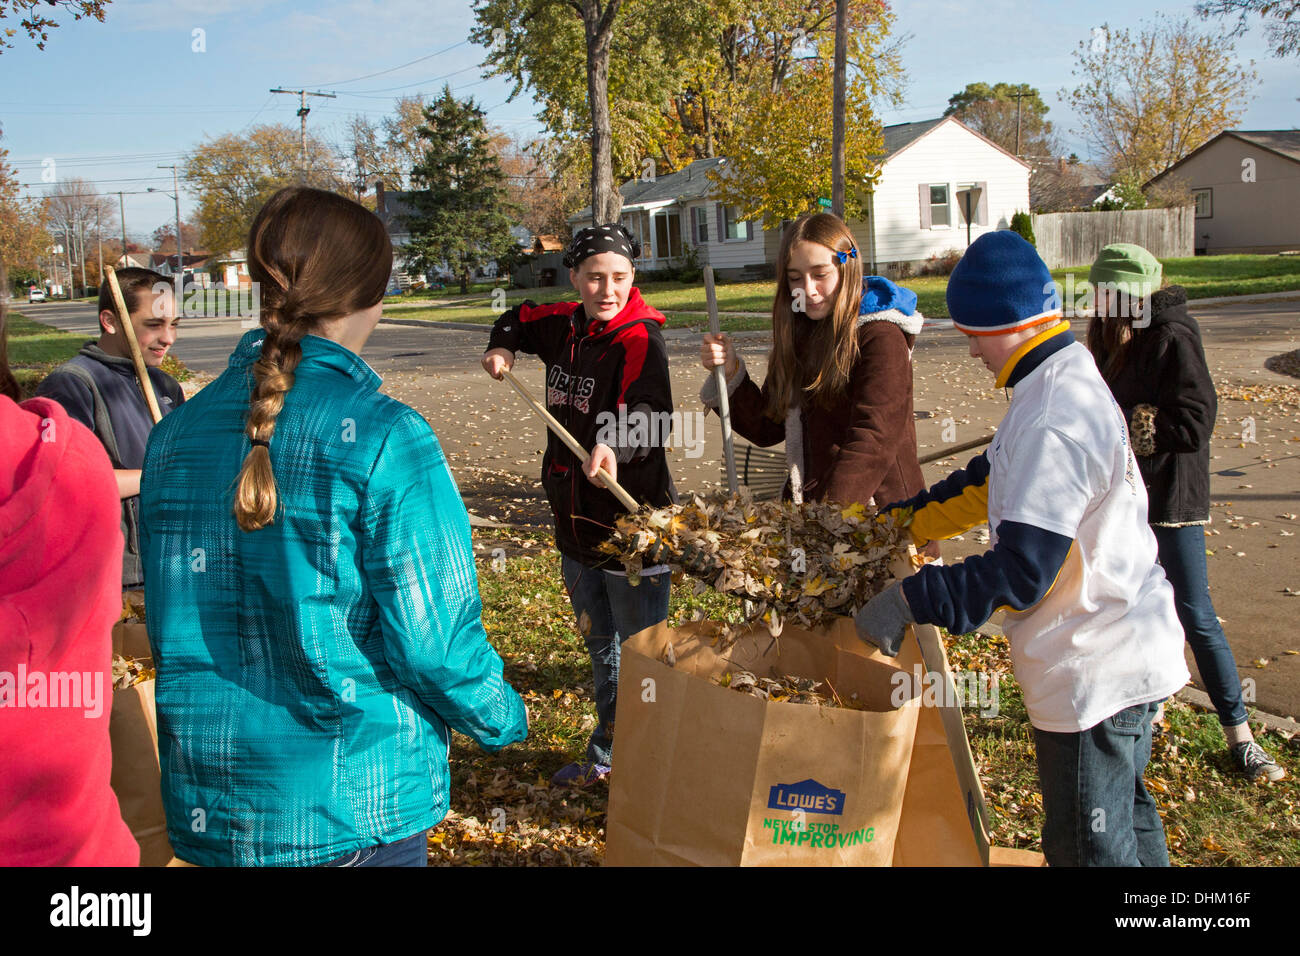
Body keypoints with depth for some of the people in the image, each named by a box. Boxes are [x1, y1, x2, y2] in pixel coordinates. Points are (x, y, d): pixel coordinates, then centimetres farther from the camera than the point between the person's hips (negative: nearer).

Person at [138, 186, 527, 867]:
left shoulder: (176, 433, -2)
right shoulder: (382, 437, -19)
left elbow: (168, 620, 6)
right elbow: (432, 637, -17)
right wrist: (502, 718, 2)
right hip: (355, 808, -5)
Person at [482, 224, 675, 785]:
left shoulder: (641, 340, -16)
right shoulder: (563, 327, 5)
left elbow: (647, 424, -31)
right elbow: (519, 319, 29)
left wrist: (614, 446, -51)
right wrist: (502, 347, 9)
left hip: (633, 525, -8)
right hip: (576, 521, 8)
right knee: (599, 646, 22)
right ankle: (607, 755, 39)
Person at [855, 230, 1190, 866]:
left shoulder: (1052, 422, -27)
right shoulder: (1068, 379, 7)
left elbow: (1022, 570, -30)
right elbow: (992, 483, 18)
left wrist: (909, 601, -26)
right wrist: (897, 519, 19)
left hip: (1095, 670, -10)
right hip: (1122, 652, 10)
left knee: (1087, 848, 5)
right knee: (1127, 820, 26)